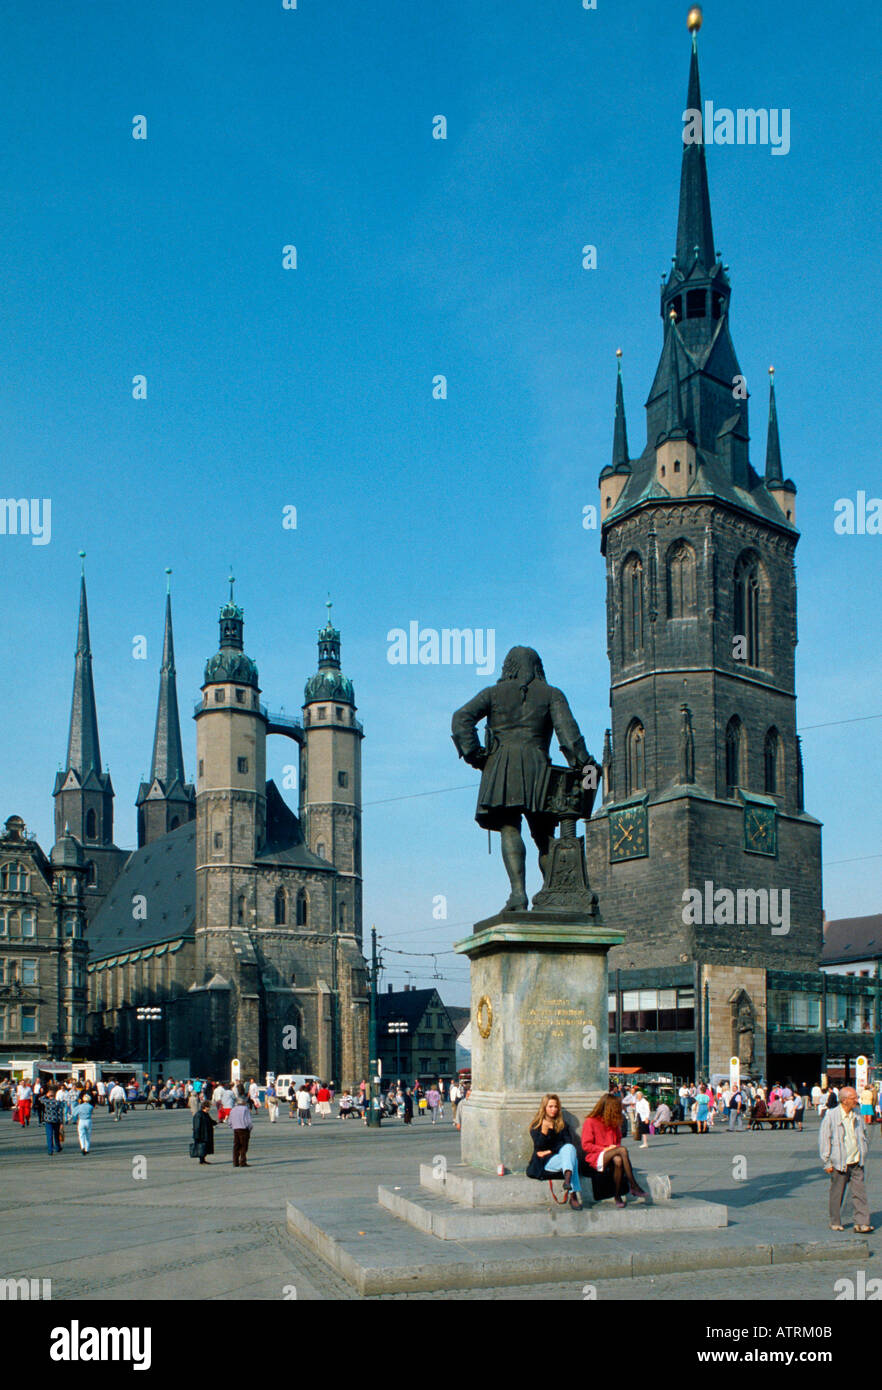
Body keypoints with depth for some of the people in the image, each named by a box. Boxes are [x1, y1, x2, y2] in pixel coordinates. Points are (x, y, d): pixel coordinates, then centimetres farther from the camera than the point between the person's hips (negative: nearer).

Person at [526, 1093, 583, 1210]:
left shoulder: (563, 1125, 19)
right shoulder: (536, 1126, 9)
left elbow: (569, 1143, 7)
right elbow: (539, 1147, -3)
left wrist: (551, 1151, -5)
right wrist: (544, 1130, -19)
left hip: (561, 1155, 3)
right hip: (544, 1163, -3)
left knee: (569, 1148, -34)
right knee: (572, 1160, -32)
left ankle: (568, 1179, -54)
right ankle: (575, 1193, -48)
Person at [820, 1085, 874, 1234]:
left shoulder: (857, 1114, 6)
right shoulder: (831, 1116, -10)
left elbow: (863, 1135, 21)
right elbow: (823, 1140, -7)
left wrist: (863, 1154, 15)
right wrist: (827, 1163, -7)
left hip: (856, 1162, 4)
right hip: (839, 1163, -4)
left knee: (860, 1192, -2)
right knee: (837, 1193, 6)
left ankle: (861, 1223, 1)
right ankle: (835, 1222, 20)